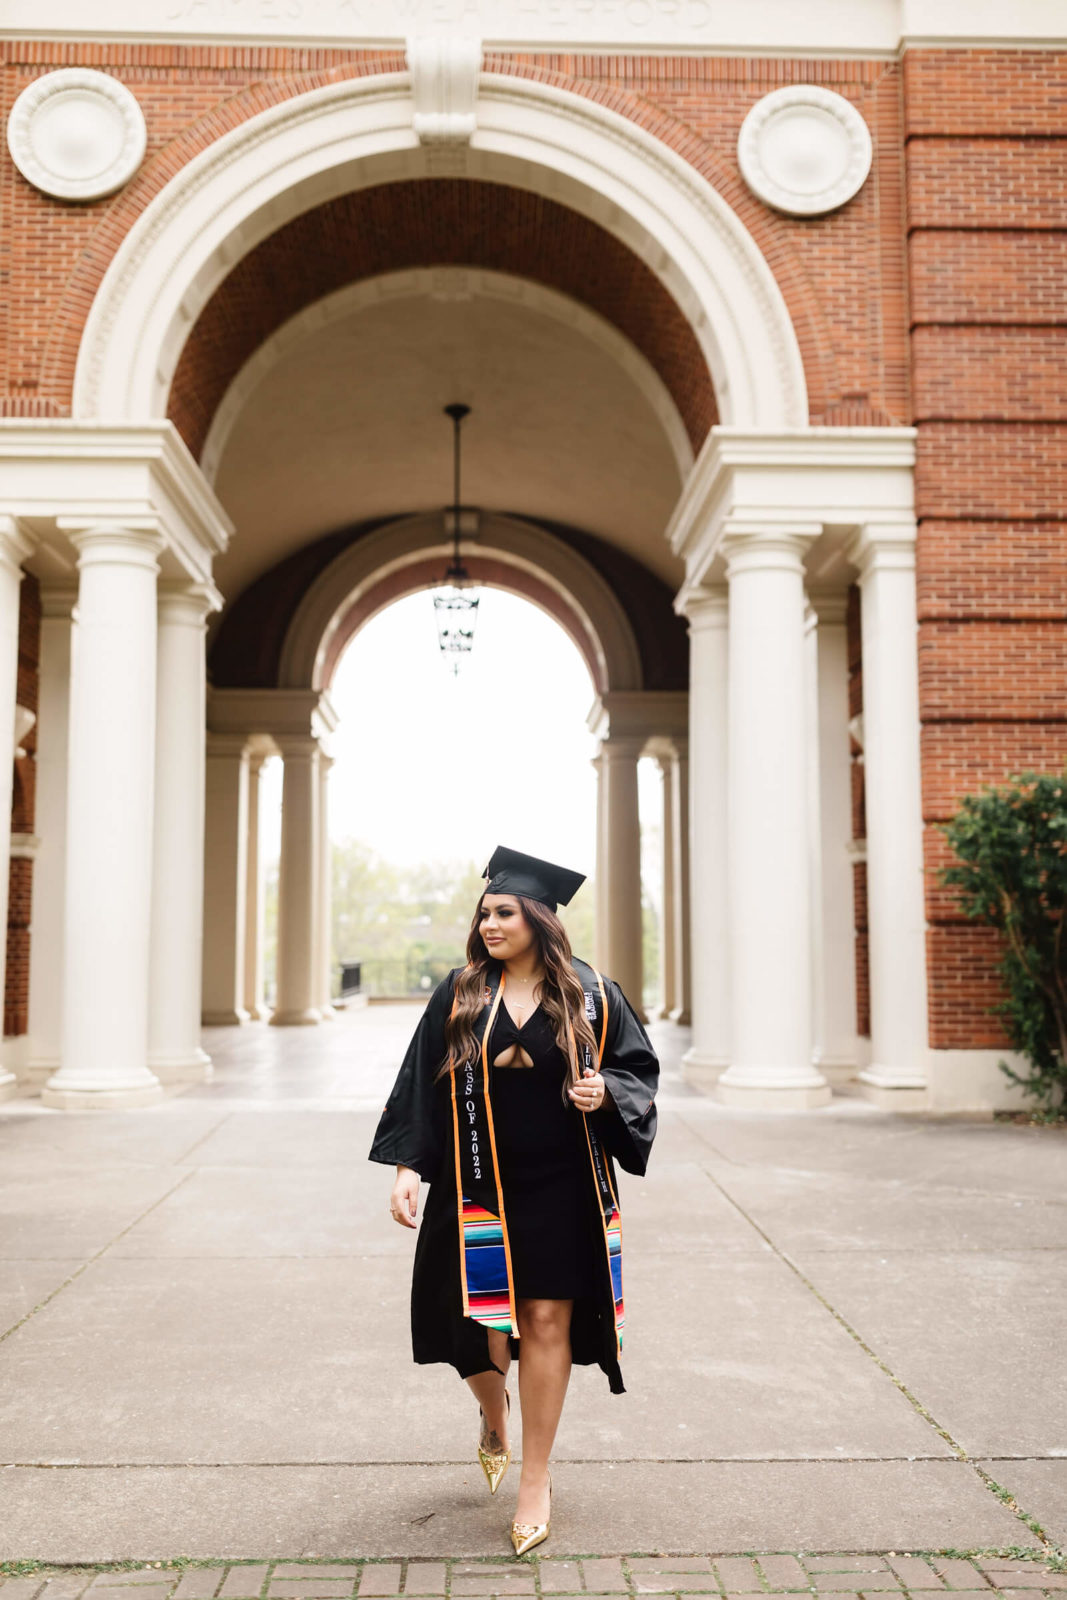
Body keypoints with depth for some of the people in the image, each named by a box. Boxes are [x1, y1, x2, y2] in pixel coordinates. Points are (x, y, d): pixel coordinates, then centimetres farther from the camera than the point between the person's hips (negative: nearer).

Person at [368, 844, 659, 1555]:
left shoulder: (591, 994, -2)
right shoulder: (460, 994, 0)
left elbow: (640, 1068, 6)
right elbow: (423, 1084, 1)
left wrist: (606, 1091, -15)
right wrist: (409, 1166, -6)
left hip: (560, 1185, -1)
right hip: (478, 1184, 1)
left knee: (547, 1320, 2)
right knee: (476, 1321, 5)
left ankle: (537, 1479, 20)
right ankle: (494, 1410, 40)